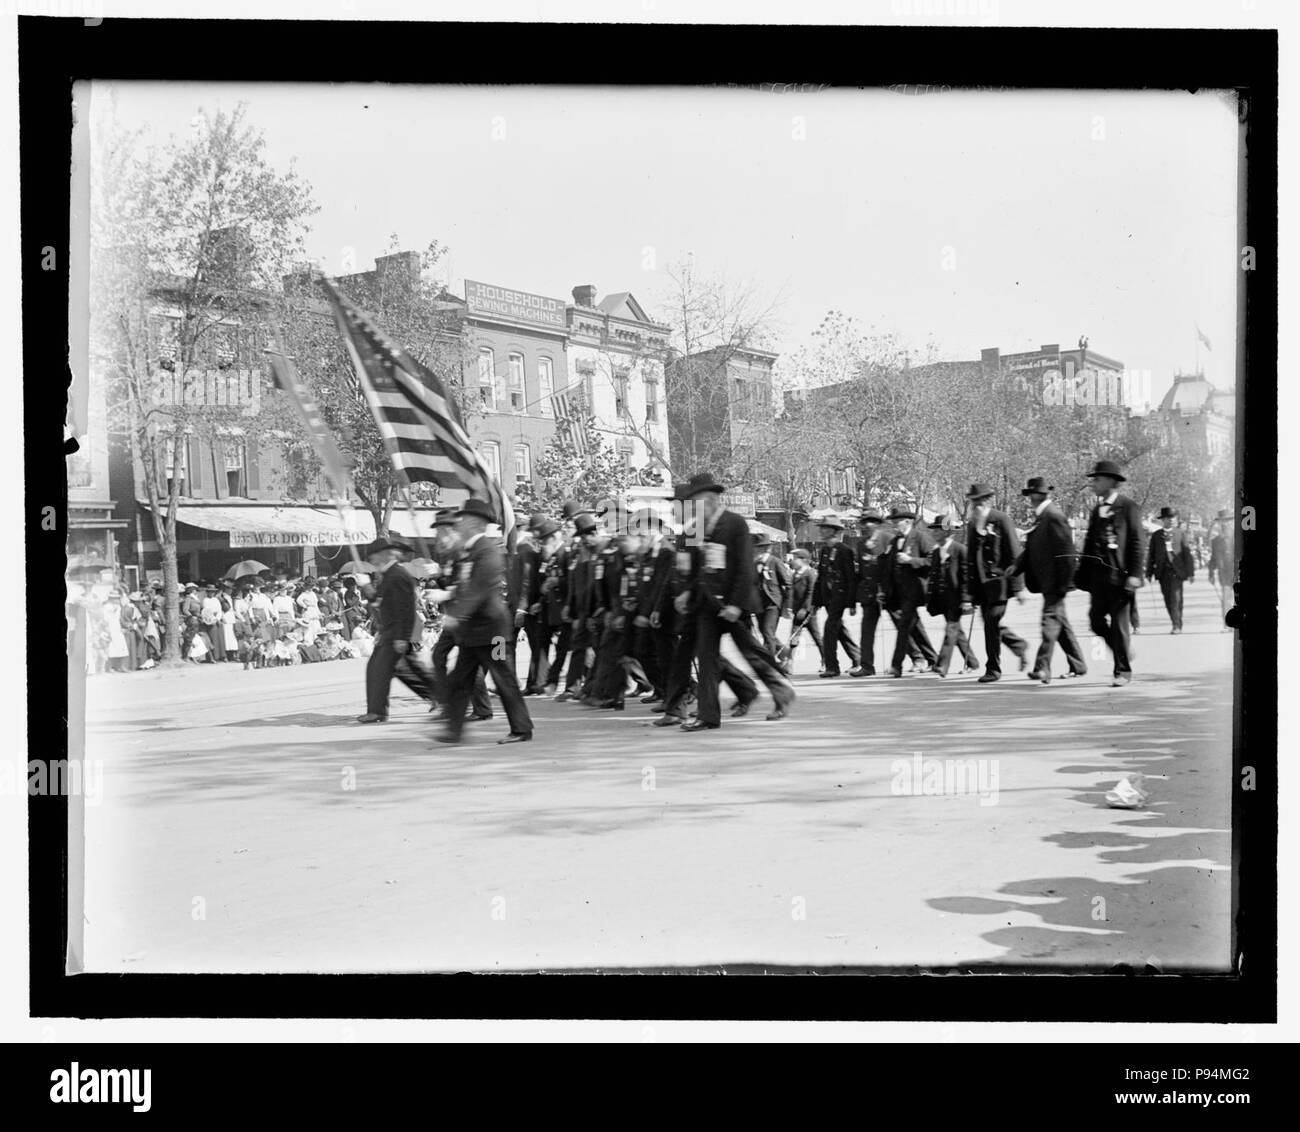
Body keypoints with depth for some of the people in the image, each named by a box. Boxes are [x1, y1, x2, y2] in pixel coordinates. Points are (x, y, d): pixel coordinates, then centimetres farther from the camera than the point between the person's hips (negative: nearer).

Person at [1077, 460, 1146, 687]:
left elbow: (1137, 542, -9)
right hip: (1099, 575, 6)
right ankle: (1124, 652, 27)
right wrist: (1083, 574, 12)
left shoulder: (1128, 507, -5)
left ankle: (1123, 671, 8)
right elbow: (1089, 542, 17)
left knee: (1119, 623, -2)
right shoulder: (1097, 510, 15)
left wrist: (1134, 574, -15)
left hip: (1120, 574, -6)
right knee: (1096, 619, 4)